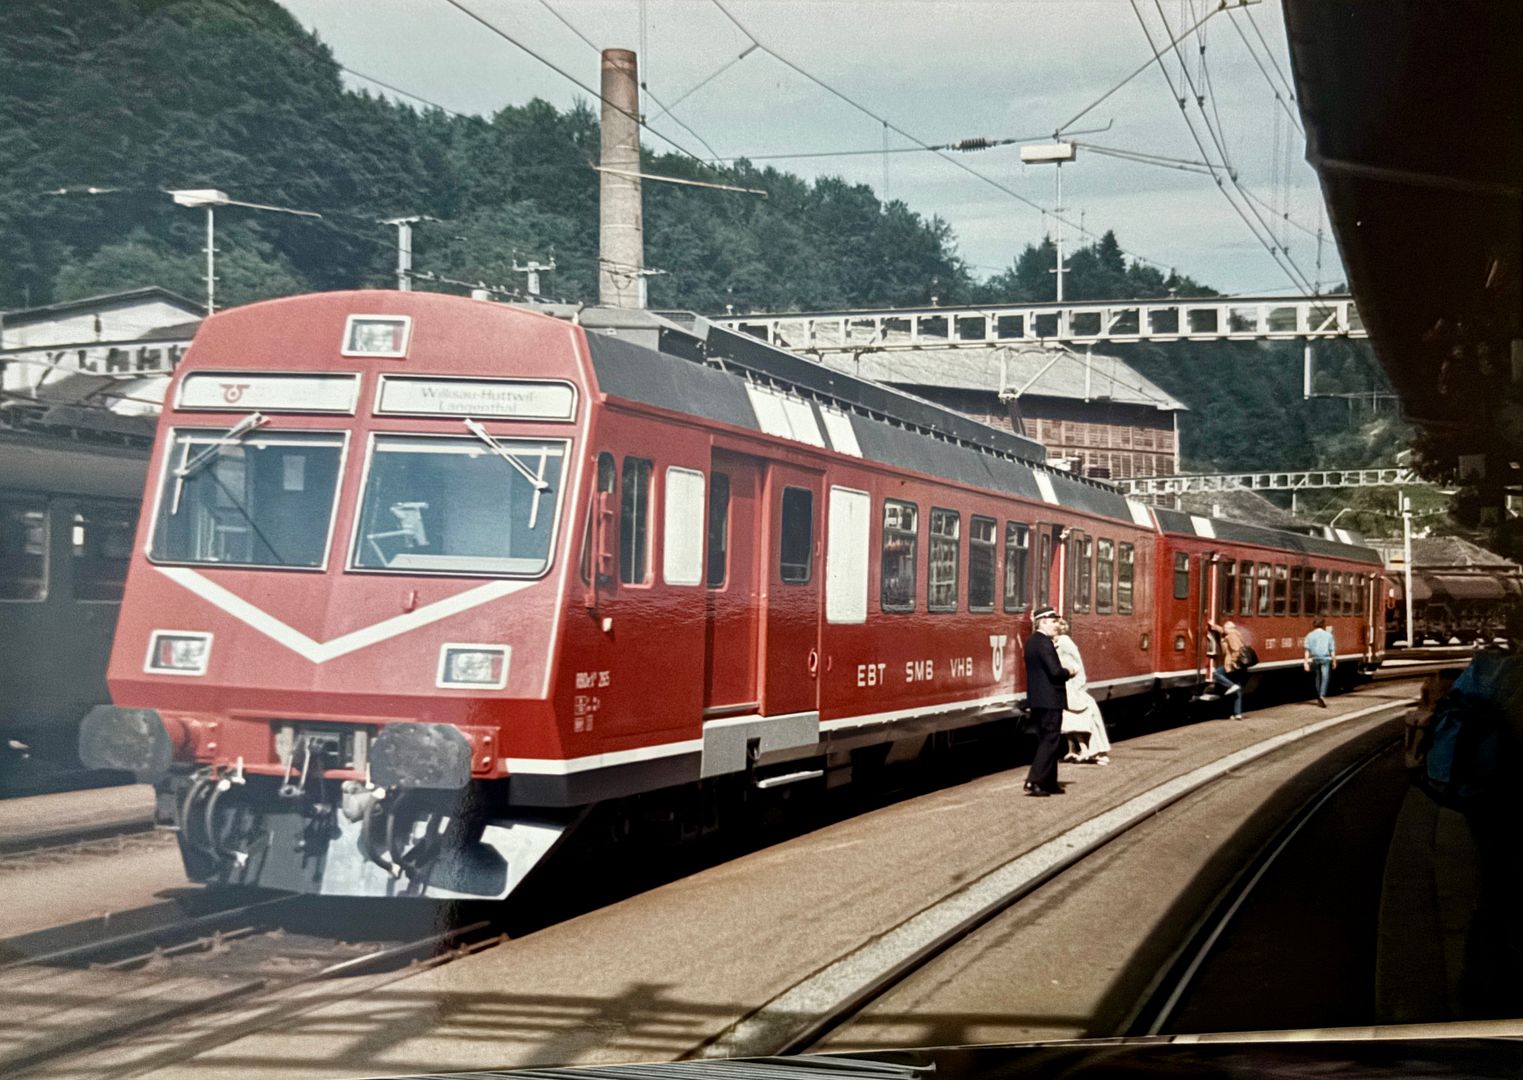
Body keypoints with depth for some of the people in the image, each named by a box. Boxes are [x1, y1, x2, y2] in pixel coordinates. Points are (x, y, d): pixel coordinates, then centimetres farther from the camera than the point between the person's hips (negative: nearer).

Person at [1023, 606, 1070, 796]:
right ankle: (1033, 781, -13)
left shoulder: (1031, 643, 13)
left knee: (1045, 740, 15)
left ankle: (1049, 783, 19)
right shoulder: (1045, 643, -17)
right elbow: (1055, 671, -22)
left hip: (1036, 700, 10)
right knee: (1051, 741, -6)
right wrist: (1068, 673, -4)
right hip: (1050, 700, -10)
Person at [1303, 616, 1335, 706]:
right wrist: (1334, 661, 10)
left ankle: (1319, 697, 25)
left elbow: (1307, 650, -4)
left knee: (1317, 678, 17)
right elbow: (1332, 650, 2)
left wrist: (1306, 662, -7)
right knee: (1325, 677, -7)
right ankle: (1322, 695, -27)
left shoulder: (1310, 635, 4)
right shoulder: (1328, 635, 4)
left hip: (1315, 659, 2)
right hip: (1325, 658, -2)